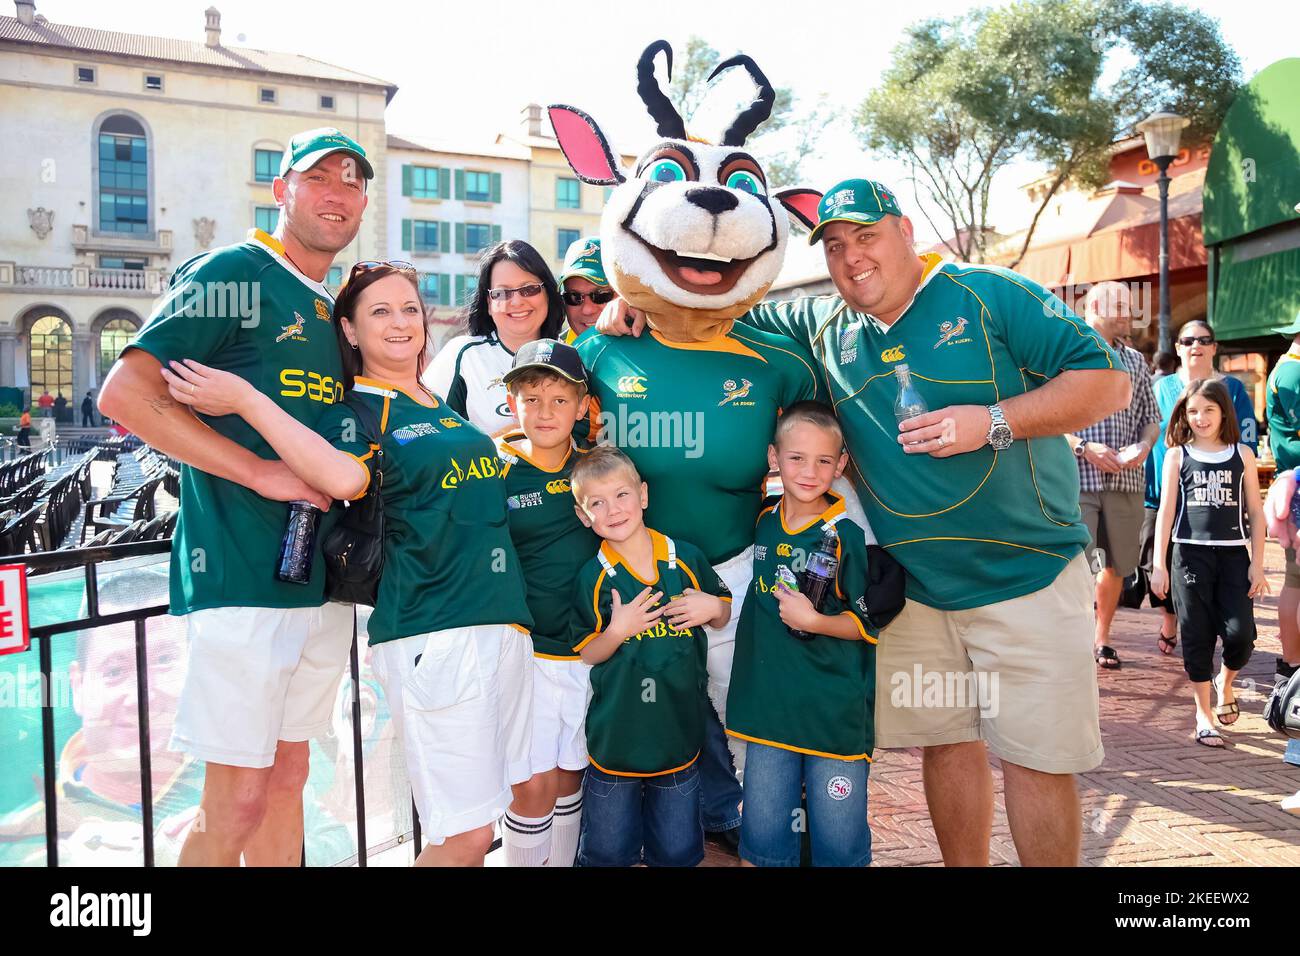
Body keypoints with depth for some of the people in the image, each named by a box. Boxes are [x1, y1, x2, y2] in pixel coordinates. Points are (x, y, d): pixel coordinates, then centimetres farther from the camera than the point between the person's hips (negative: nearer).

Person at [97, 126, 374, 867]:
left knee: (288, 777, 17)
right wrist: (263, 472, -18)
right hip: (243, 577, -7)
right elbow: (125, 394, -15)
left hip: (325, 581, 7)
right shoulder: (233, 272, -5)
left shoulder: (338, 311, 17)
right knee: (237, 805, 0)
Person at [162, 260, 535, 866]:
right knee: (465, 836, -6)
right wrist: (247, 400, -25)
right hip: (431, 633, -7)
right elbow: (345, 478, -26)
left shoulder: (444, 406, 17)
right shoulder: (353, 411, -3)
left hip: (503, 618, 8)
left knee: (530, 789, 14)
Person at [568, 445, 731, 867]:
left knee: (678, 852, 15)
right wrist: (617, 631, -21)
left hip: (679, 732, 1)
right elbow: (588, 655, -2)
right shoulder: (592, 579, -8)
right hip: (616, 735, -1)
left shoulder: (686, 558, -4)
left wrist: (712, 607, -12)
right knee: (608, 851, 13)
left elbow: (723, 614, 10)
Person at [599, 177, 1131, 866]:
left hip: (1025, 576, -3)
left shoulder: (990, 296, -7)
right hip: (910, 588, 4)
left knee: (1035, 757, 2)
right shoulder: (821, 328, 6)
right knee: (943, 743, 13)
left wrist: (993, 421, -21)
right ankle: (964, 867, 31)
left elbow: (1108, 380, -9)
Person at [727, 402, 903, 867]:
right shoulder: (764, 524, 5)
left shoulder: (849, 536, -10)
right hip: (769, 705, 4)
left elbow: (871, 623, -8)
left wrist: (813, 621, -19)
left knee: (838, 844, 7)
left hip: (836, 713, -4)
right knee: (762, 837, 12)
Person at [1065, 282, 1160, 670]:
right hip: (1077, 479, -6)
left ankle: (1102, 639, 28)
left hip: (1126, 481, 6)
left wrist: (1145, 445, -2)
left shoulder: (1135, 360, 16)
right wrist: (1084, 448, -17)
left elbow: (1151, 417, 20)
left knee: (1116, 566, 13)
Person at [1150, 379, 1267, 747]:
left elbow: (1255, 512, 8)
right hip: (1190, 554, -1)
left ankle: (1225, 682, 25)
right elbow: (1166, 511, 1)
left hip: (1234, 555, 1)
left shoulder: (1242, 455, 8)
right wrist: (1158, 565, -4)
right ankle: (1203, 714, 14)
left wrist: (1257, 563, 1)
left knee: (1240, 634, -8)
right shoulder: (1178, 455, 4)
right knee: (1197, 637, 2)